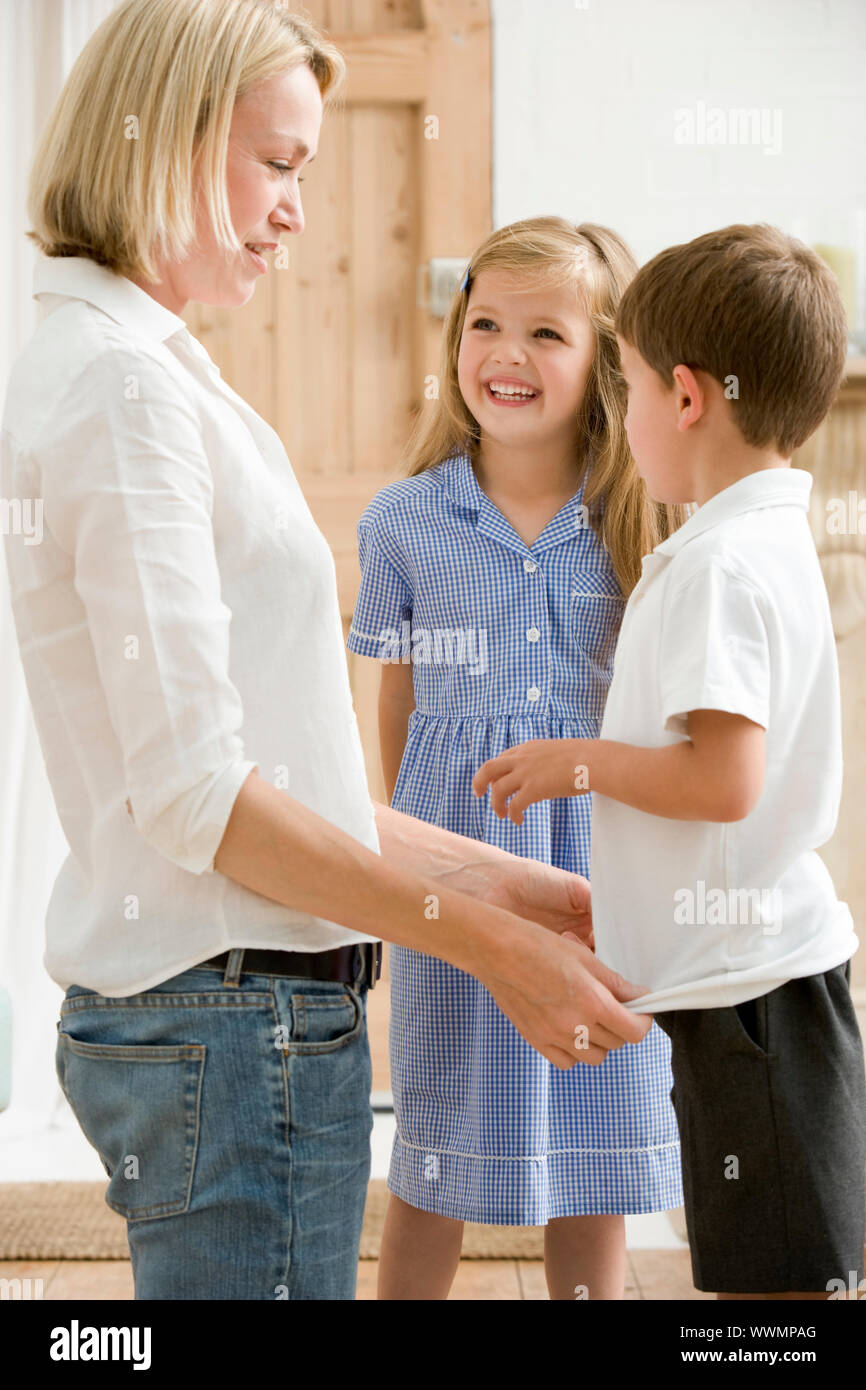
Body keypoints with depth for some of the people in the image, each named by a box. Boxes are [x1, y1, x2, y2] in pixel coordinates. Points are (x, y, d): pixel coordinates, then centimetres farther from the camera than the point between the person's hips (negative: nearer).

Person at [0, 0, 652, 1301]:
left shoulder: (120, 369, 17)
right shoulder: (119, 385, -13)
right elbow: (194, 791, -19)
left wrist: (513, 885, 13)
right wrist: (489, 944, -14)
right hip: (235, 1026, -10)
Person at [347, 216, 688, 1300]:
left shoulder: (642, 520, -2)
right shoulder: (404, 519, -1)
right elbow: (399, 704, 8)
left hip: (603, 859, 0)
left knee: (594, 1165, 11)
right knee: (437, 1165, 9)